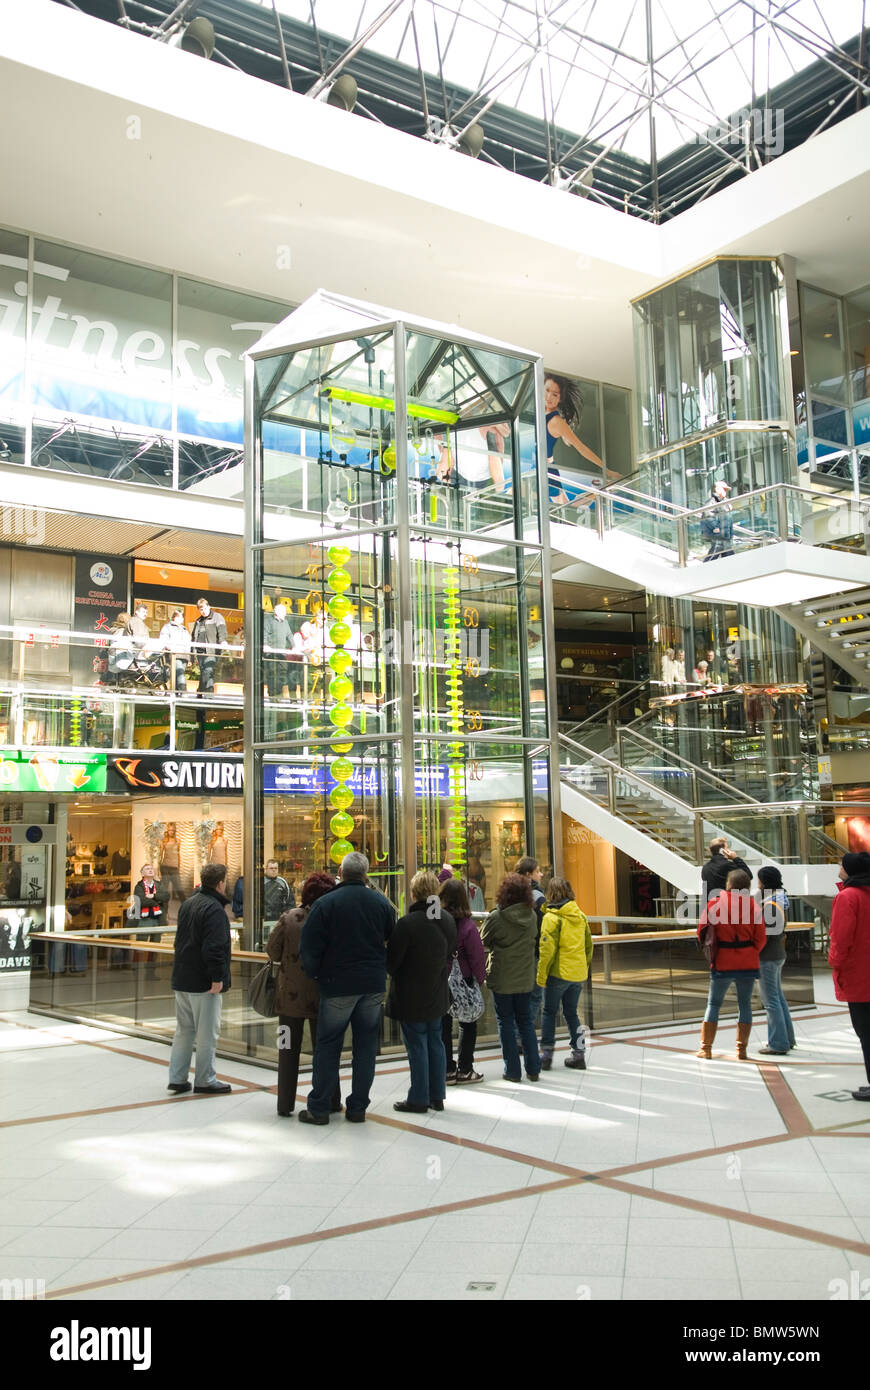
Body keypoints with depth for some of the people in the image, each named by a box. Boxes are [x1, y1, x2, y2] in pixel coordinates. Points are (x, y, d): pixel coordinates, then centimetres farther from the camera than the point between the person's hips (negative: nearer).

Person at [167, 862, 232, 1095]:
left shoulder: (188, 904, 12)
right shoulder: (214, 909, -18)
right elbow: (214, 947, -24)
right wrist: (217, 978, -21)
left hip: (182, 979, 9)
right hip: (203, 981, -9)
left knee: (184, 1030, 15)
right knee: (207, 1033, 1)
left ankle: (177, 1078, 18)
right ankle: (205, 1081, 8)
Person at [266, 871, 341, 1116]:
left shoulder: (289, 918, -10)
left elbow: (272, 951, -4)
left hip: (290, 994, 0)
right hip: (323, 995, 0)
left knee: (289, 1050, 12)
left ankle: (285, 1103, 16)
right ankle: (331, 1101, 20)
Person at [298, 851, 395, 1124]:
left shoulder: (325, 904, -10)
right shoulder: (382, 903, 2)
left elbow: (309, 947, -10)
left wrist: (314, 974, 5)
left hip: (338, 985, -3)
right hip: (374, 985, 3)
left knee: (328, 1045, 6)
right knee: (366, 1045, 10)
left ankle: (318, 1109, 10)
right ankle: (358, 1107, 15)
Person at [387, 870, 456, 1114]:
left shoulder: (407, 923, -22)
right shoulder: (448, 921, 0)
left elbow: (391, 960, -15)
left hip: (411, 996, -6)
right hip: (437, 994, 6)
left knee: (417, 1045, 2)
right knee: (435, 1041, 15)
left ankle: (419, 1099, 11)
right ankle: (437, 1096, 22)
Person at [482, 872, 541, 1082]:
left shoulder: (495, 918, -16)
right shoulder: (532, 916, -3)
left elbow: (483, 946, -5)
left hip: (502, 979, -4)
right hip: (525, 978, 4)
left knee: (506, 1023, 7)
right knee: (525, 1021, 16)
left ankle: (513, 1071, 10)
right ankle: (533, 1069, 15)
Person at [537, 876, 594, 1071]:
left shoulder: (551, 917, -12)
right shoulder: (581, 916, 7)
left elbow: (547, 949, -16)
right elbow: (589, 945, 13)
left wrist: (541, 974, -9)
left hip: (559, 973, -5)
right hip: (578, 974, 5)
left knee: (549, 1012, 7)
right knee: (571, 1013, 15)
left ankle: (547, 1054, 7)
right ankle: (579, 1054, 13)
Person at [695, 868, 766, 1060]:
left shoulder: (713, 904, -5)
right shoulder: (752, 906, -3)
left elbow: (702, 933, -1)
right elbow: (760, 937, -1)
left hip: (722, 963, -1)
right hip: (748, 963, 1)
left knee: (713, 1003, 10)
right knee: (745, 1004, 11)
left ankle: (705, 1048, 9)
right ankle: (741, 1049, 9)